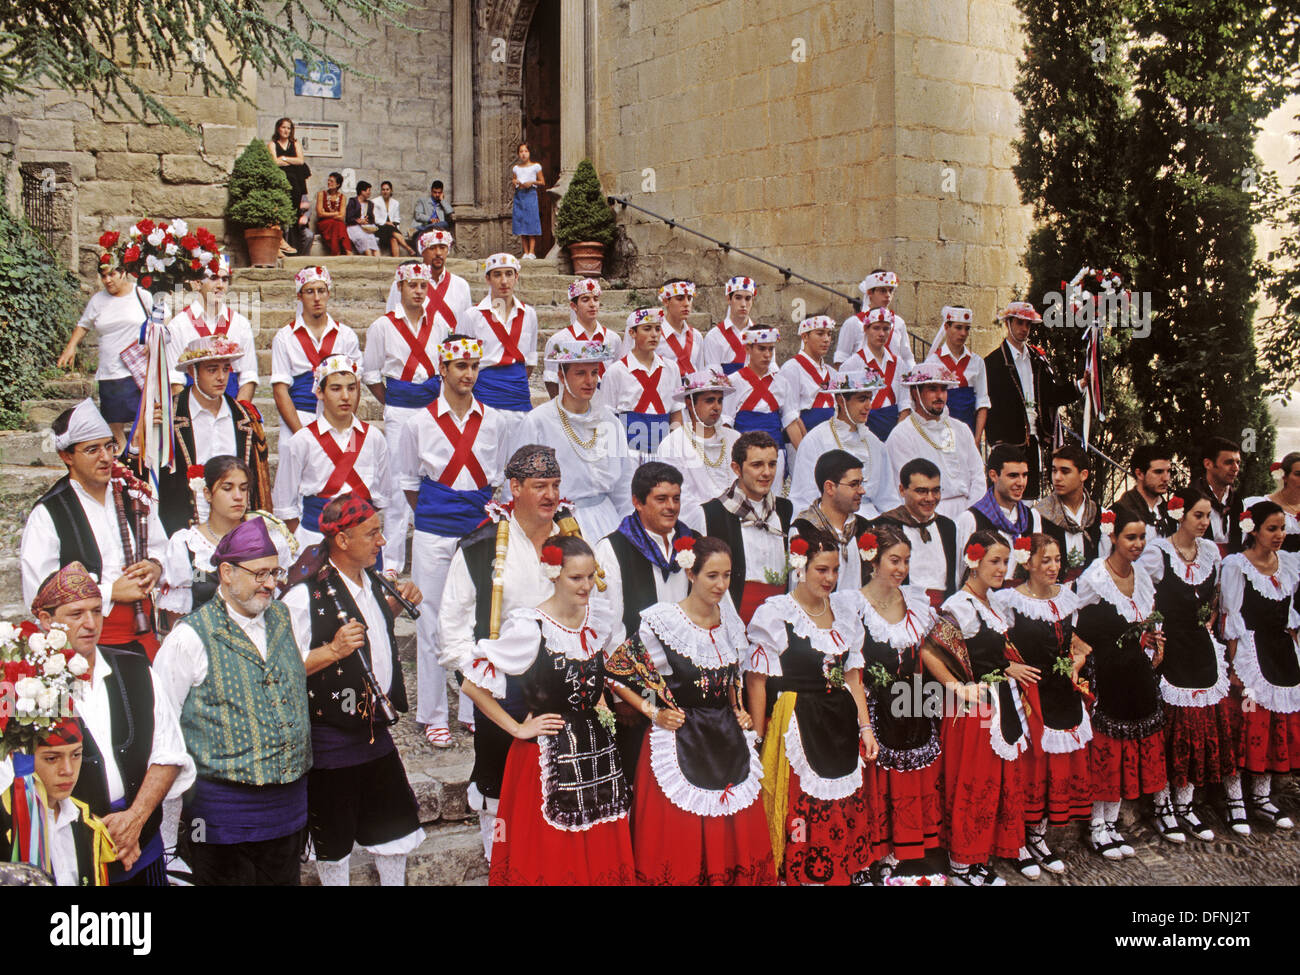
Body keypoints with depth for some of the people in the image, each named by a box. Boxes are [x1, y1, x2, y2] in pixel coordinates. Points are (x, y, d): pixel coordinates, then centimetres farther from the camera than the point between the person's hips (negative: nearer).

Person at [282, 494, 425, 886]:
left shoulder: (370, 581, 7)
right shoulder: (305, 595, -20)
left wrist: (397, 602, 10)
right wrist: (333, 650, -30)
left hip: (376, 728, 8)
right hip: (330, 735, -8)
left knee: (396, 823, 16)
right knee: (334, 839, 9)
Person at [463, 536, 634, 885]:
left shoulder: (596, 618, 3)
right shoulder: (529, 627, -16)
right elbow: (472, 685, -15)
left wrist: (600, 702, 8)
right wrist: (518, 728, -11)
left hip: (597, 751, 6)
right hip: (547, 753, -6)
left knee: (600, 853, 10)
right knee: (549, 858, 3)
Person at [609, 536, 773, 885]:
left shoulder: (730, 620, 6)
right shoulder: (661, 621, -12)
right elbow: (615, 672, -6)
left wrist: (739, 713, 8)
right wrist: (653, 713, -9)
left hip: (728, 741, 5)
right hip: (680, 741, -5)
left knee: (735, 838, 8)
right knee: (679, 841, -1)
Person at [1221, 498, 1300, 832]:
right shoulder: (1235, 565, -7)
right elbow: (1231, 619, -9)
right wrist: (1234, 664, -14)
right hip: (1249, 651, -6)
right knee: (1245, 723, -7)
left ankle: (1262, 797, 19)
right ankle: (1234, 800, 1)